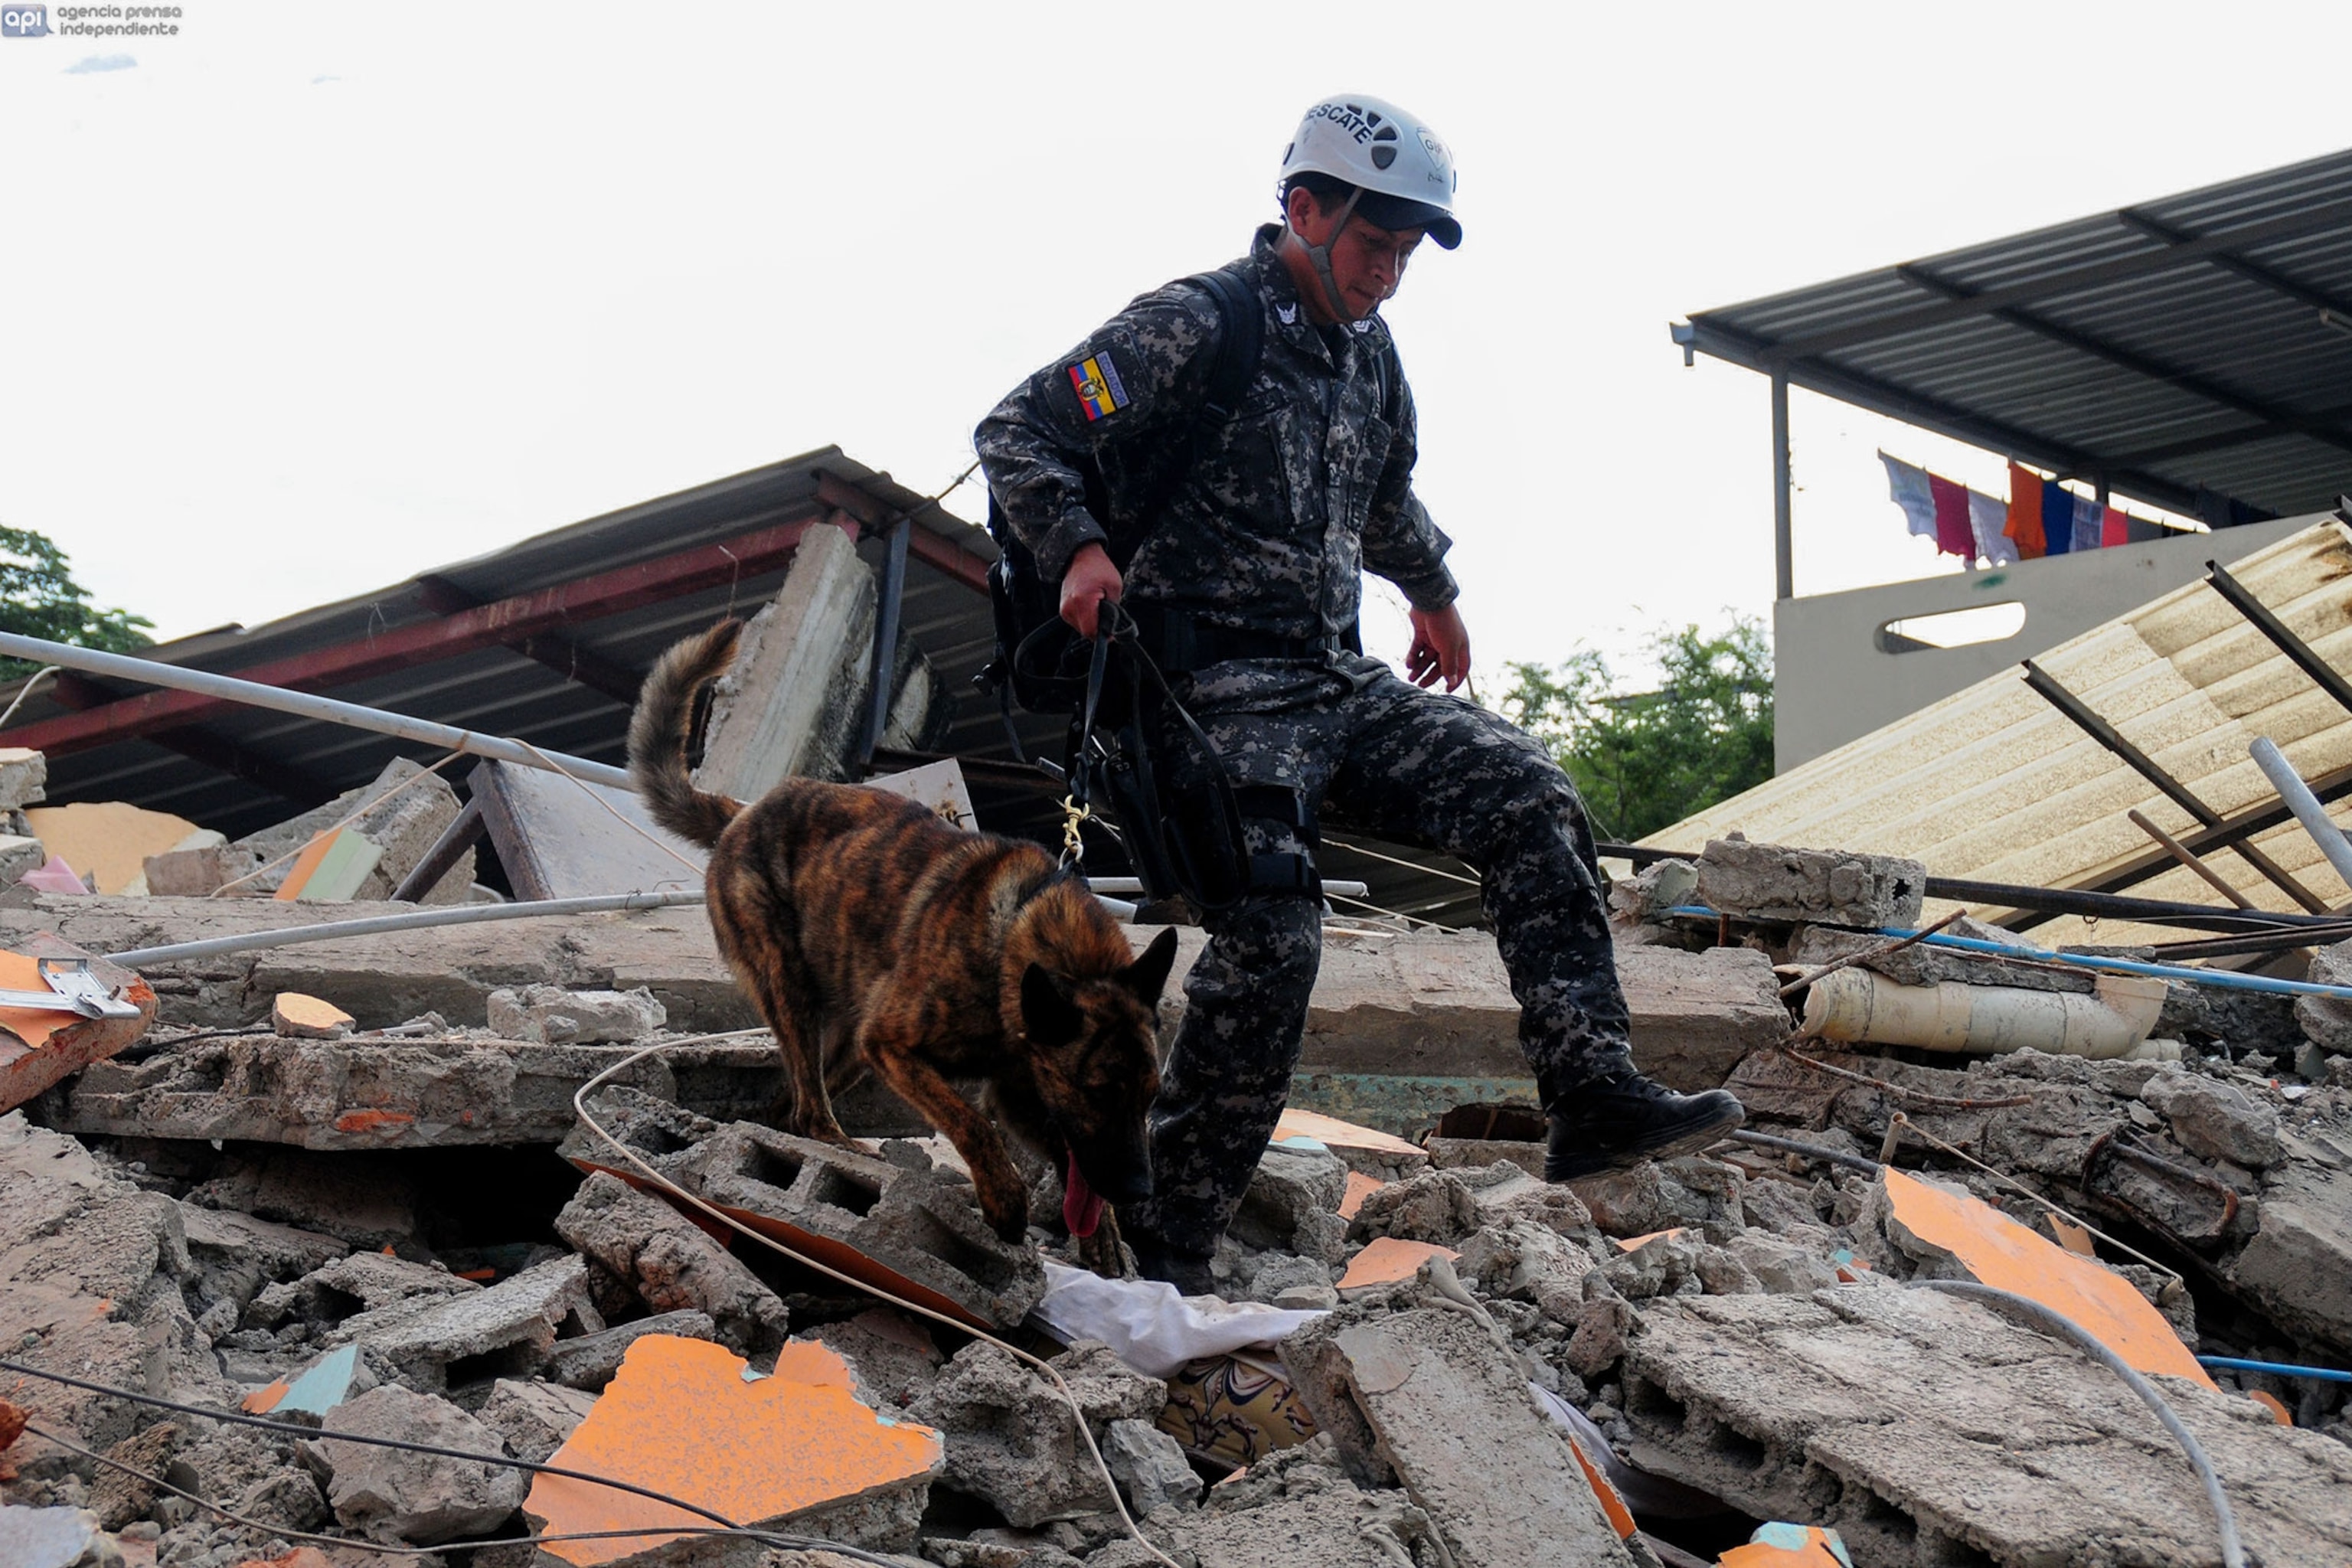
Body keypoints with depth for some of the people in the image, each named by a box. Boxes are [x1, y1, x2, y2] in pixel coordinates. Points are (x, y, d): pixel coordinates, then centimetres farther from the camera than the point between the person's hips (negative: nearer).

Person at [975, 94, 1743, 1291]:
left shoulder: (1369, 354, 17)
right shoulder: (1194, 328, -8)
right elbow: (1015, 433, -9)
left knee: (1529, 800, -11)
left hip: (1341, 682, 8)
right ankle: (1164, 1244, -11)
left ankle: (1592, 1100, -15)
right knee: (1270, 939, -22)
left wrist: (1433, 593, 49)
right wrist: (1077, 548, -24)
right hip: (1221, 690, -8)